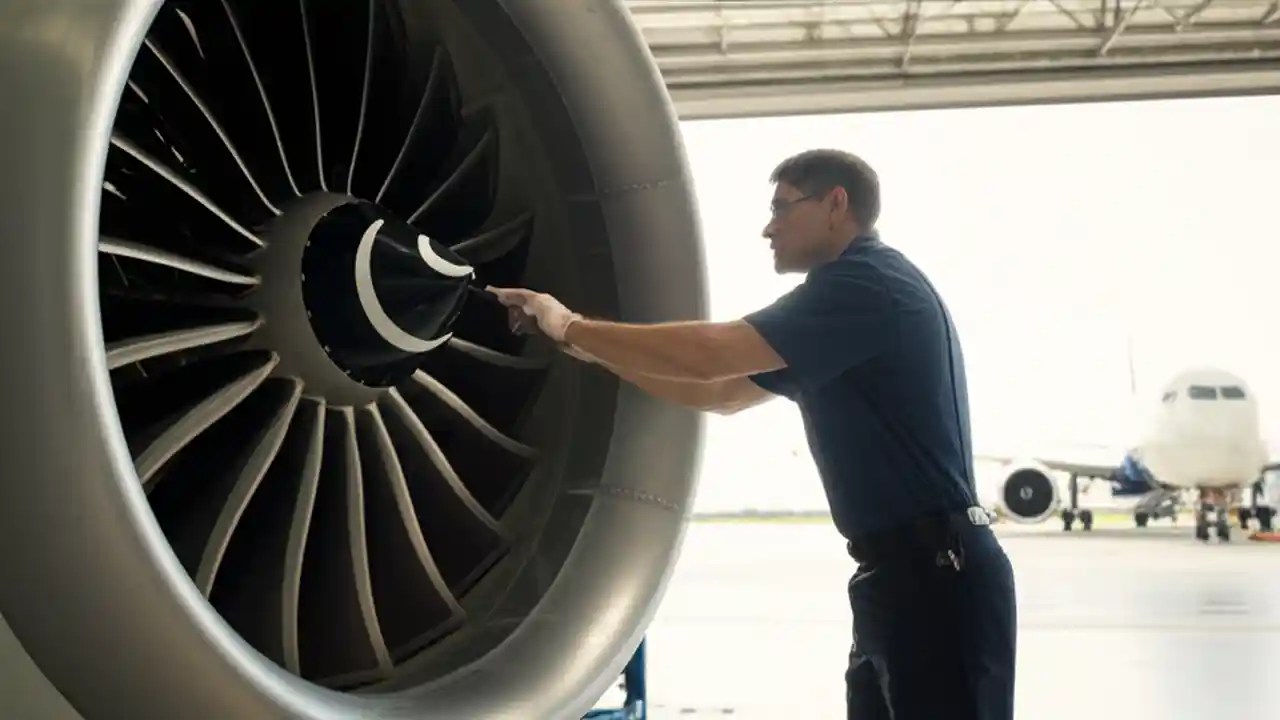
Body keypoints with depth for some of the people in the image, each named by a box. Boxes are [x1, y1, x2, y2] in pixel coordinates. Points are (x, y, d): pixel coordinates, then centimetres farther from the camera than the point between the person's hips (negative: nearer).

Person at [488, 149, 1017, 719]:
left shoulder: (869, 284, -12)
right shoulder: (853, 290, 20)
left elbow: (706, 355, -20)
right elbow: (721, 391, 23)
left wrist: (570, 327, -9)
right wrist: (590, 346, 15)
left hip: (937, 576, -10)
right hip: (901, 573, 10)